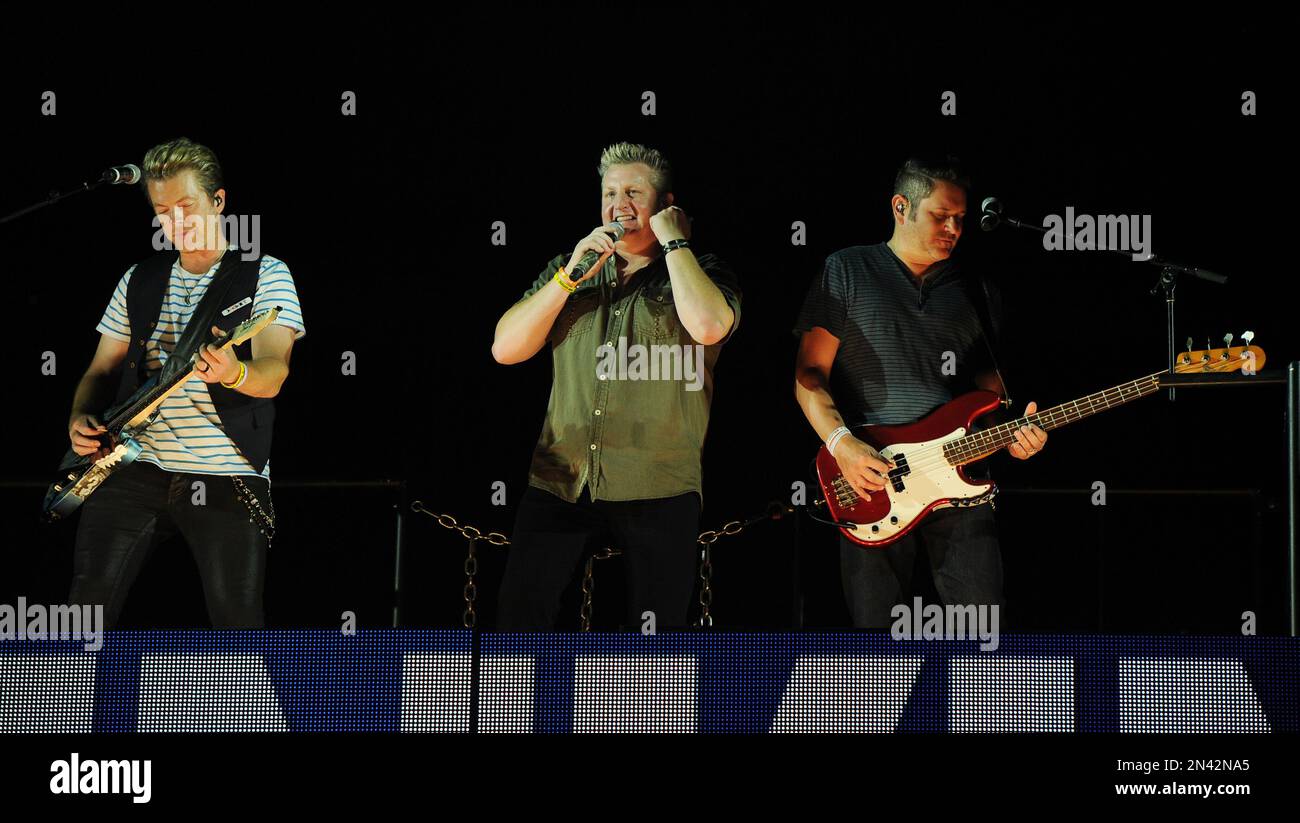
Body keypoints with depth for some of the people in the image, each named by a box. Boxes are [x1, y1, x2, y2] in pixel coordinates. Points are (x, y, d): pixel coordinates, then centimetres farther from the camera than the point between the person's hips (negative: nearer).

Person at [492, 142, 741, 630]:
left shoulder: (701, 273, 5)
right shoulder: (568, 269, 15)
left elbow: (708, 325, -20)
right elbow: (505, 349, 4)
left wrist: (674, 241, -8)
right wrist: (571, 276, -5)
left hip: (658, 492, -3)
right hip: (561, 482, 3)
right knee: (518, 618, -5)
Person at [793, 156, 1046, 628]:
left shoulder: (971, 292, 16)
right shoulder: (847, 273, 4)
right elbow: (809, 373, -1)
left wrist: (1012, 434, -1)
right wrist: (842, 445, -15)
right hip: (872, 487, -3)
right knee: (877, 639, -1)